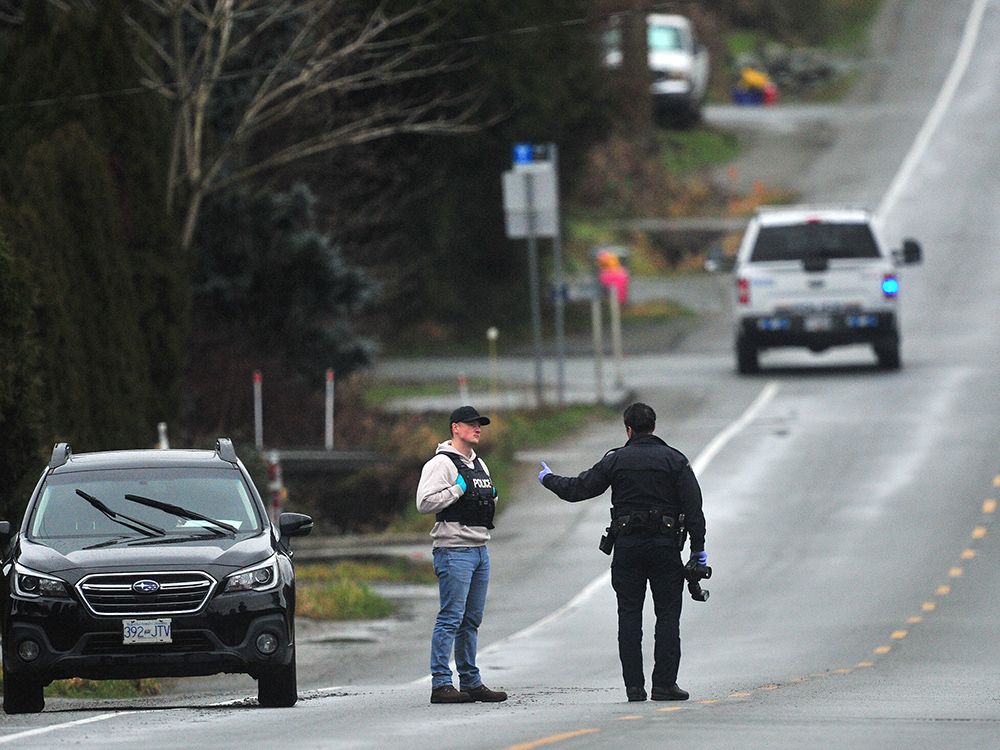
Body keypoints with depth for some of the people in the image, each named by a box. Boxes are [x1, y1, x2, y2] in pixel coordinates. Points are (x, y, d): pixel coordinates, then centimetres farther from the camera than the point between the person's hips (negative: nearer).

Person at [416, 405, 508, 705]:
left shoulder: (479, 465, 20)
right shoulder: (441, 463, -8)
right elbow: (425, 503, -18)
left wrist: (492, 498, 14)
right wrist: (458, 489, -18)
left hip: (480, 550, 9)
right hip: (454, 550, -9)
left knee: (471, 621, 13)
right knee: (450, 619, -11)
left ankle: (471, 682, 18)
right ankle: (441, 684, -11)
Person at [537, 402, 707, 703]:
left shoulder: (616, 460, 2)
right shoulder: (675, 460, 2)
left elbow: (578, 489, 6)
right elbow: (693, 507, -2)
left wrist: (549, 480, 24)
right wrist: (698, 548, 1)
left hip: (627, 546, 1)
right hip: (665, 544, -1)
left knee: (629, 616, 5)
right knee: (667, 614, 2)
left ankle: (634, 686, 1)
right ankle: (664, 684, -4)